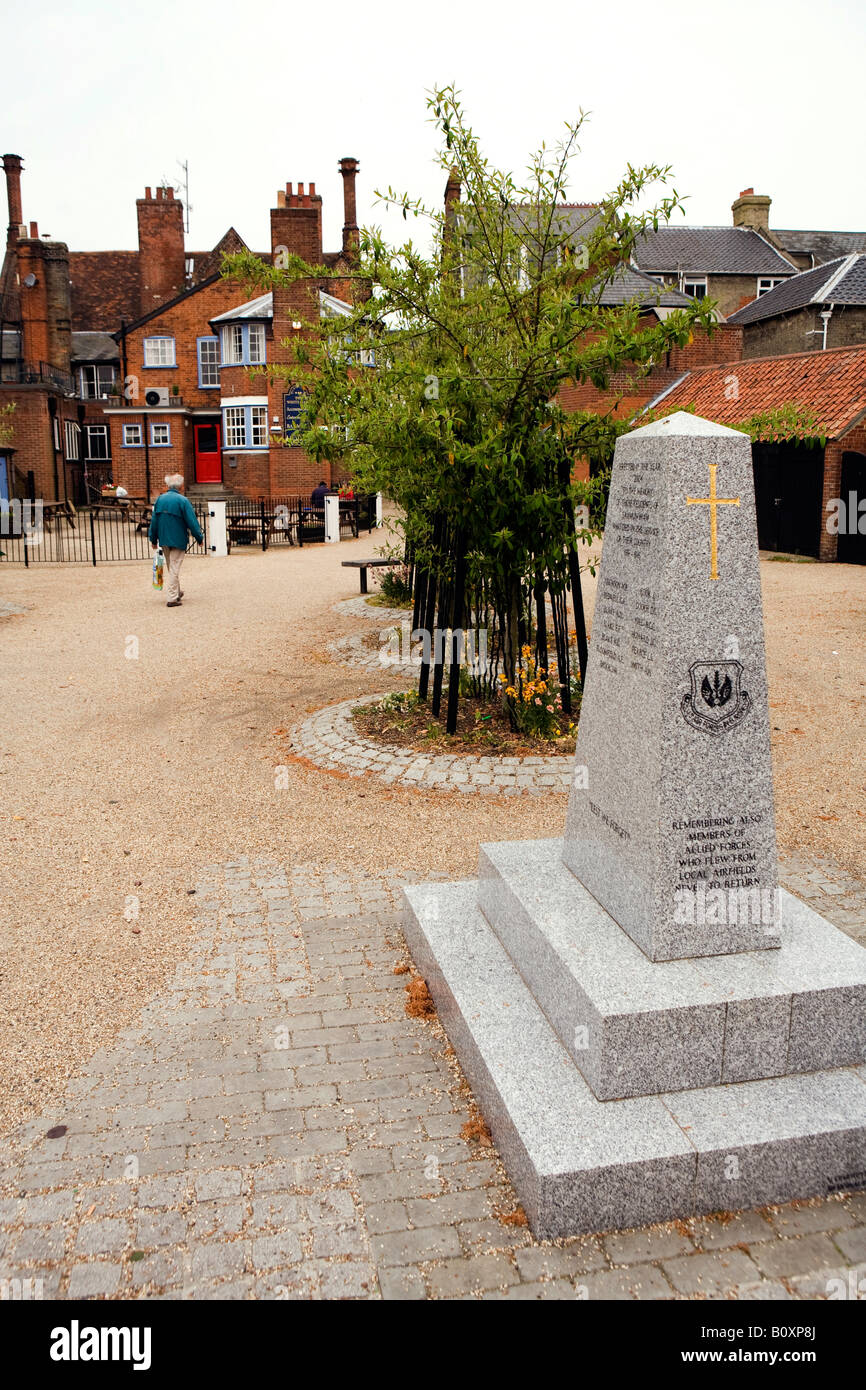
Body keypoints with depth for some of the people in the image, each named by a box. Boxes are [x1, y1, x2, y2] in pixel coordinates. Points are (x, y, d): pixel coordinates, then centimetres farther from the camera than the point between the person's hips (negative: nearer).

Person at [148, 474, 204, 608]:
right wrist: (200, 538, -1)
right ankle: (172, 598, -3)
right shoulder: (183, 501, -14)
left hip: (164, 539, 6)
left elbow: (154, 521, 8)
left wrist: (153, 539, 17)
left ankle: (177, 592, 34)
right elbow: (192, 522, -13)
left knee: (170, 567, 20)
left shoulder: (160, 499, 4)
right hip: (178, 540, -6)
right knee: (174, 569, -1)